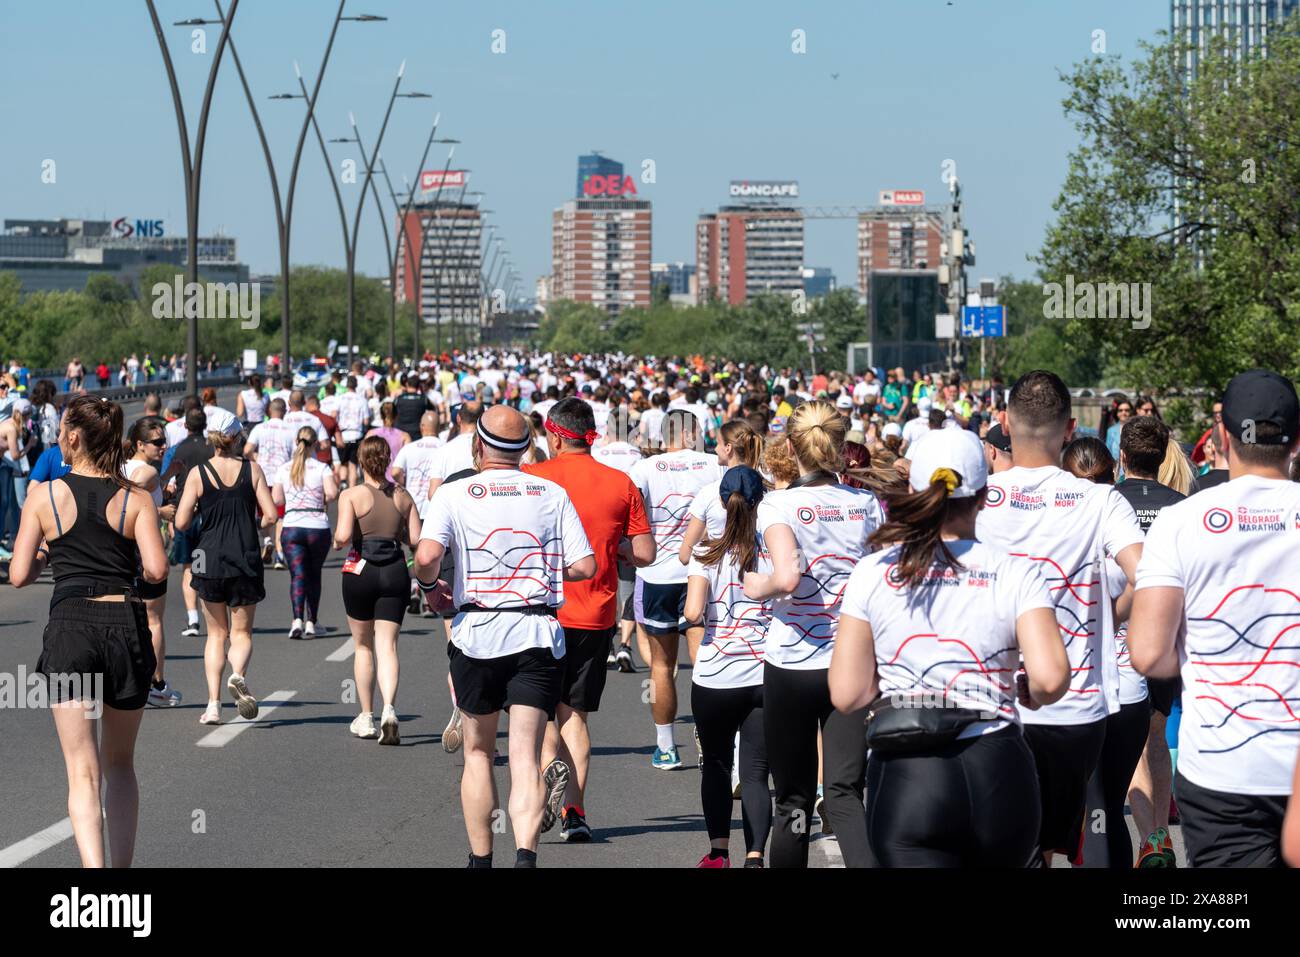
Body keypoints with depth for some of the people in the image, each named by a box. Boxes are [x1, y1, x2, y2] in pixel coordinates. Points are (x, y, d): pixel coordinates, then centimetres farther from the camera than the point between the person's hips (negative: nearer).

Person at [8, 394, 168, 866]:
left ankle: (93, 868, -22)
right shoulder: (137, 500, 3)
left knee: (84, 771, -5)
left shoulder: (44, 498, 0)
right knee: (120, 764, 19)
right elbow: (157, 569, -8)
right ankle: (122, 865, 22)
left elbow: (19, 575, -1)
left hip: (70, 627, -2)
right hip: (126, 627, 2)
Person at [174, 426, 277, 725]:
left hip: (210, 560, 0)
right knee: (242, 632, 10)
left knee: (216, 633, 13)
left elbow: (181, 523, -7)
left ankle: (213, 703, 3)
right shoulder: (252, 470, -1)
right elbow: (270, 515, -4)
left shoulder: (198, 473, -4)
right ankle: (238, 675, -22)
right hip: (246, 560, 0)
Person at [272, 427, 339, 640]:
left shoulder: (284, 469, 4)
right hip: (318, 527, 0)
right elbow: (332, 493, -15)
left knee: (298, 575, -5)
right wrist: (324, 499, 7)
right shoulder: (322, 468, -2)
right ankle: (311, 623, 15)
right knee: (314, 576, 14)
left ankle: (298, 620, -24)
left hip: (291, 528, 0)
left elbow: (277, 500, 1)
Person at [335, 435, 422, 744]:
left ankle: (366, 717, 22)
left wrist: (337, 542, 3)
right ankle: (389, 709, -22)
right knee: (387, 645, 1)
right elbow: (416, 538, 1)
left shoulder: (351, 495, -8)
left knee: (363, 645, 15)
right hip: (395, 573, 2)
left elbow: (343, 536, -19)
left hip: (360, 571, -2)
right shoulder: (403, 496, 2)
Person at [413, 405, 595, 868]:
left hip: (477, 633, 0)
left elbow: (427, 556, -17)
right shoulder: (553, 494, 3)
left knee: (477, 752, 17)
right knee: (525, 757, -5)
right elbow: (585, 566, 0)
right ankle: (525, 853, -25)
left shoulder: (454, 494, -2)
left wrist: (429, 586, 4)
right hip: (538, 635, 0)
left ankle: (480, 858, 21)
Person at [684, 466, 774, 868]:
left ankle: (718, 851, 15)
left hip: (714, 677, 0)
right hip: (765, 674, 1)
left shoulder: (707, 552, -4)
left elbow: (693, 612, -14)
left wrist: (698, 612, 8)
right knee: (755, 773, 2)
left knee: (716, 765, 16)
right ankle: (754, 855, -11)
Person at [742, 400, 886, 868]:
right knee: (844, 795, 1)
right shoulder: (868, 504, 3)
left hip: (791, 662, -2)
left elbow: (787, 577, -24)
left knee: (793, 800, 10)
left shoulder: (779, 504, -9)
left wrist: (758, 587, -4)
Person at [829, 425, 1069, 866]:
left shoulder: (873, 572, 1)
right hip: (996, 768, 1)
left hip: (904, 775, 0)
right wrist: (1028, 693, 9)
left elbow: (846, 694, -1)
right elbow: (1050, 677, -14)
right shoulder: (1016, 573, -2)